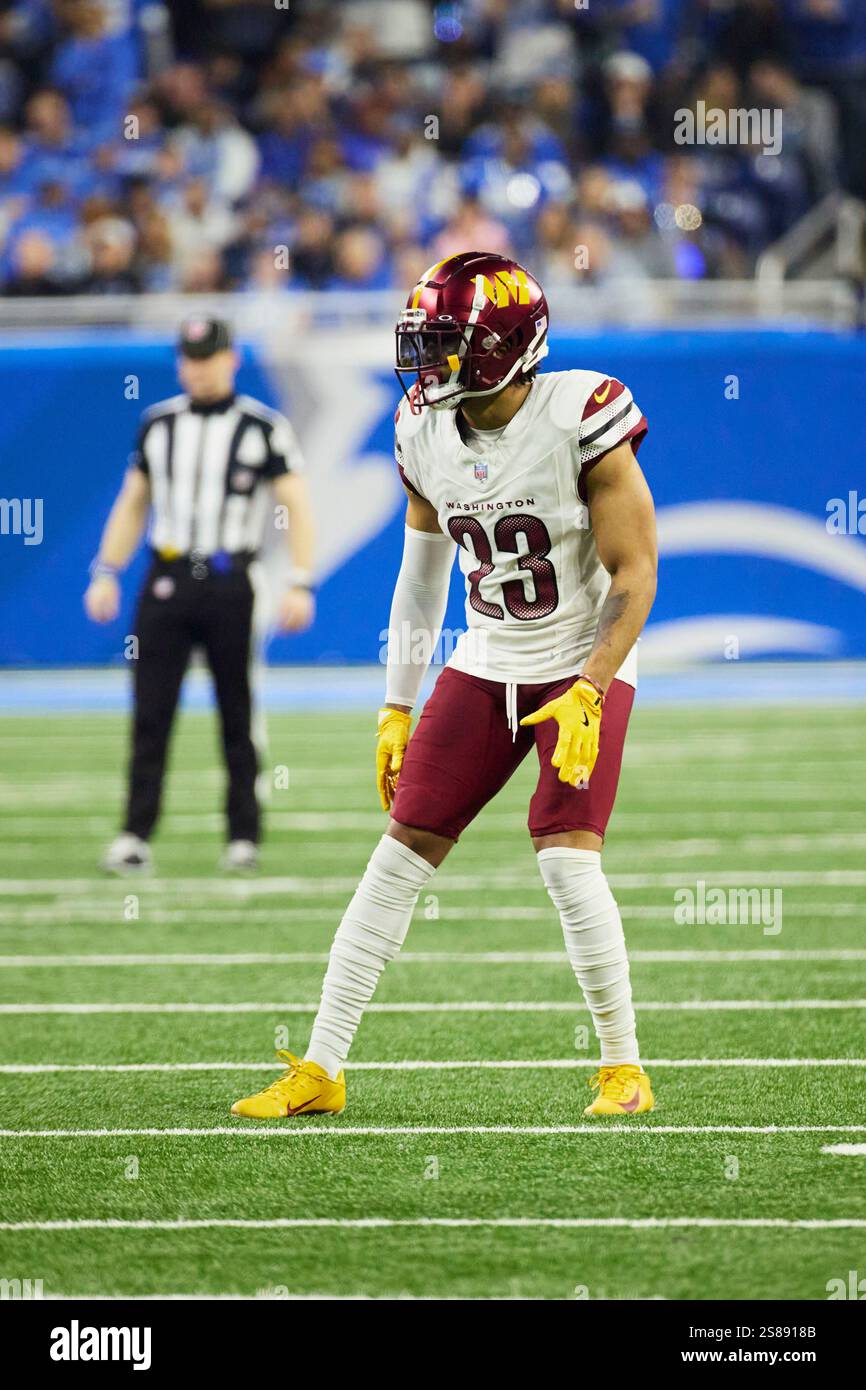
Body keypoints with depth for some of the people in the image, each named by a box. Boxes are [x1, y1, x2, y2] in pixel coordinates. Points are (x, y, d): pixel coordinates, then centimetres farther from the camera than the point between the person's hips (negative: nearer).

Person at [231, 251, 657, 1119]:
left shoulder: (579, 421, -20)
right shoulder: (427, 434, -2)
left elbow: (634, 574, -17)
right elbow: (422, 575, 11)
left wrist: (586, 695, -25)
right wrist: (397, 709, 12)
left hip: (582, 666, -5)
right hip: (487, 666, 5)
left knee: (566, 859, -17)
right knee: (399, 855, -1)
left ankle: (624, 1068, 0)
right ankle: (321, 1070, 4)